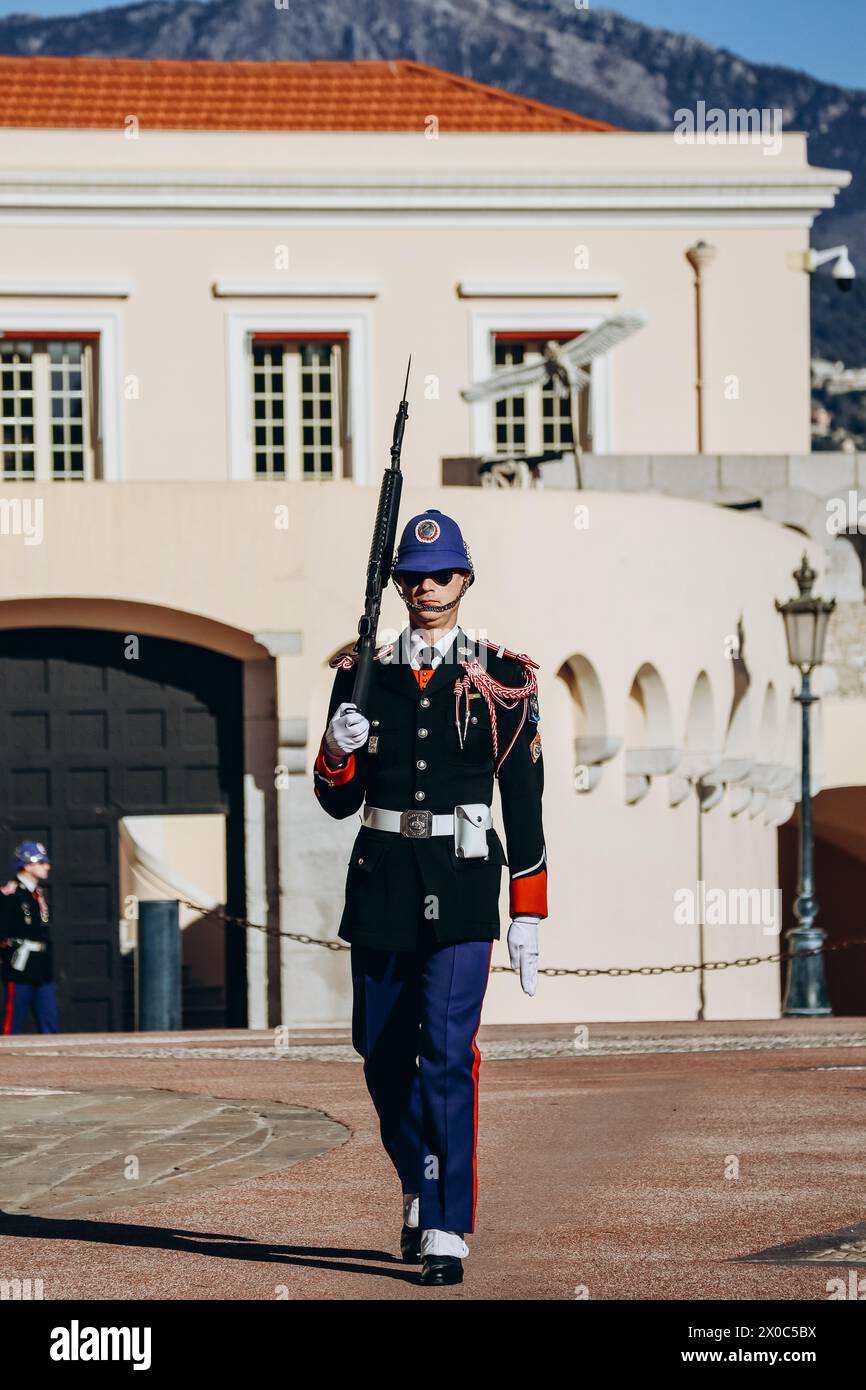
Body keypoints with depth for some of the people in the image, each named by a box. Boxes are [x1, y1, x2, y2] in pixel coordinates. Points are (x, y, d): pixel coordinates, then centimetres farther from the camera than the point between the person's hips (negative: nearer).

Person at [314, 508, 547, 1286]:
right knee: (384, 1056, 10)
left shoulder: (502, 682, 2)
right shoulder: (364, 676, 8)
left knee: (448, 1054, -13)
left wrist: (528, 916, 0)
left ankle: (449, 1232, -13)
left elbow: (525, 807, 3)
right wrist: (338, 750, -14)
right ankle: (420, 1189, 32)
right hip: (382, 882, 3)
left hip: (462, 883, -3)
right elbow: (338, 801, 9)